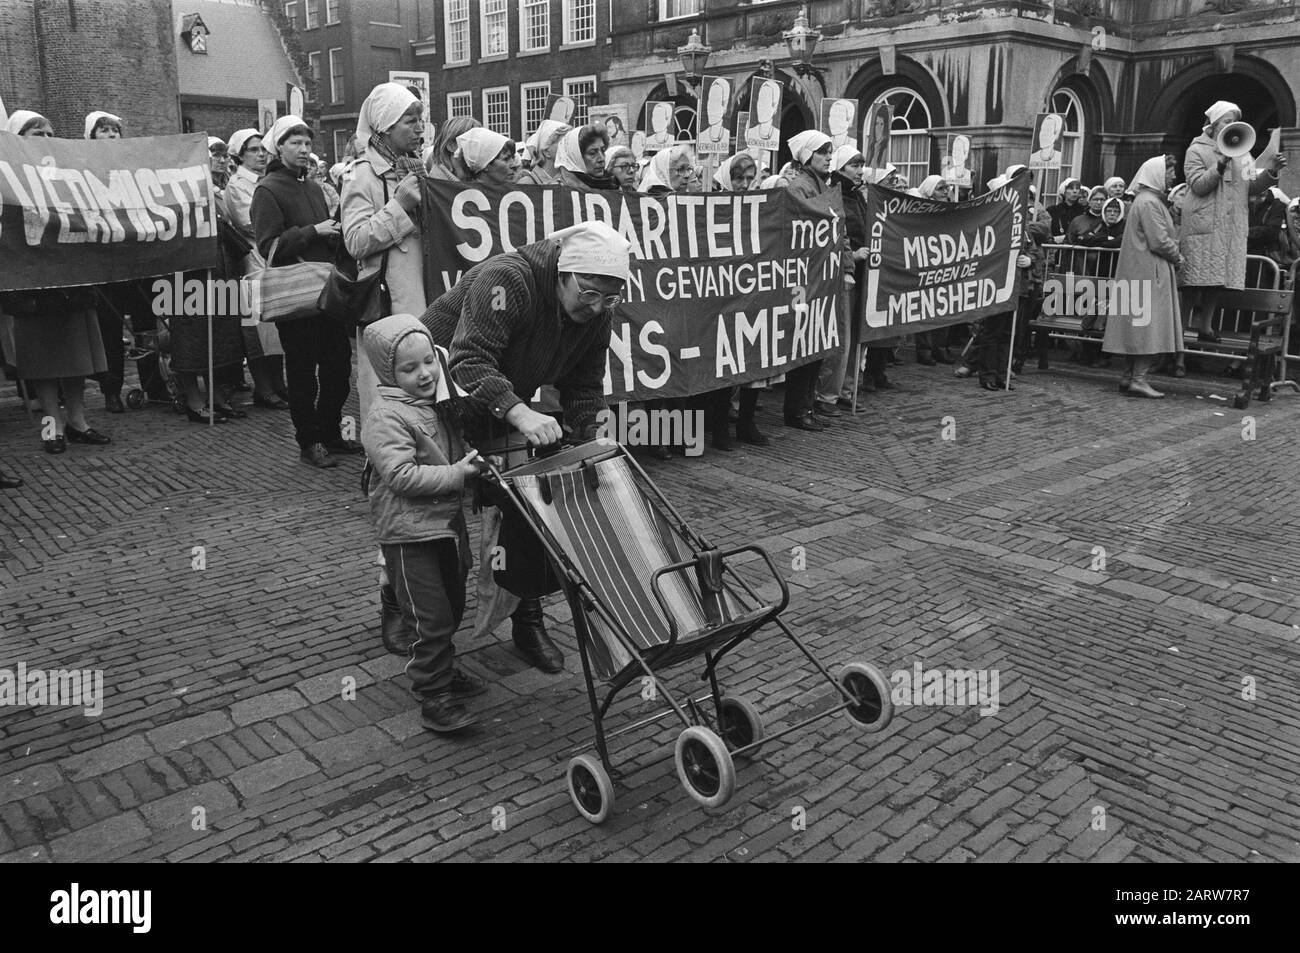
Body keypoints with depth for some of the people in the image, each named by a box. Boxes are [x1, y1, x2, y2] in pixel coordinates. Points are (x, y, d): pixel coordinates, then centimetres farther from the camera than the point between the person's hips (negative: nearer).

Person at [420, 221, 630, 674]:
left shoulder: (595, 312, -9)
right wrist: (520, 413, -55)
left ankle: (527, 623, 16)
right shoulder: (505, 280, -33)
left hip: (507, 407, 6)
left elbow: (583, 387, 2)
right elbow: (469, 360, -42)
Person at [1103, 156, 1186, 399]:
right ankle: (1139, 379, -10)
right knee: (1150, 324, -9)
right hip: (1150, 273, -10)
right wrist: (1178, 258, -4)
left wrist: (1175, 255, 12)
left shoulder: (1148, 199, 19)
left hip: (1141, 273, 10)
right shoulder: (1149, 202, -14)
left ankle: (1129, 376, 12)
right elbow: (1159, 241, -18)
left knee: (1140, 324, 10)